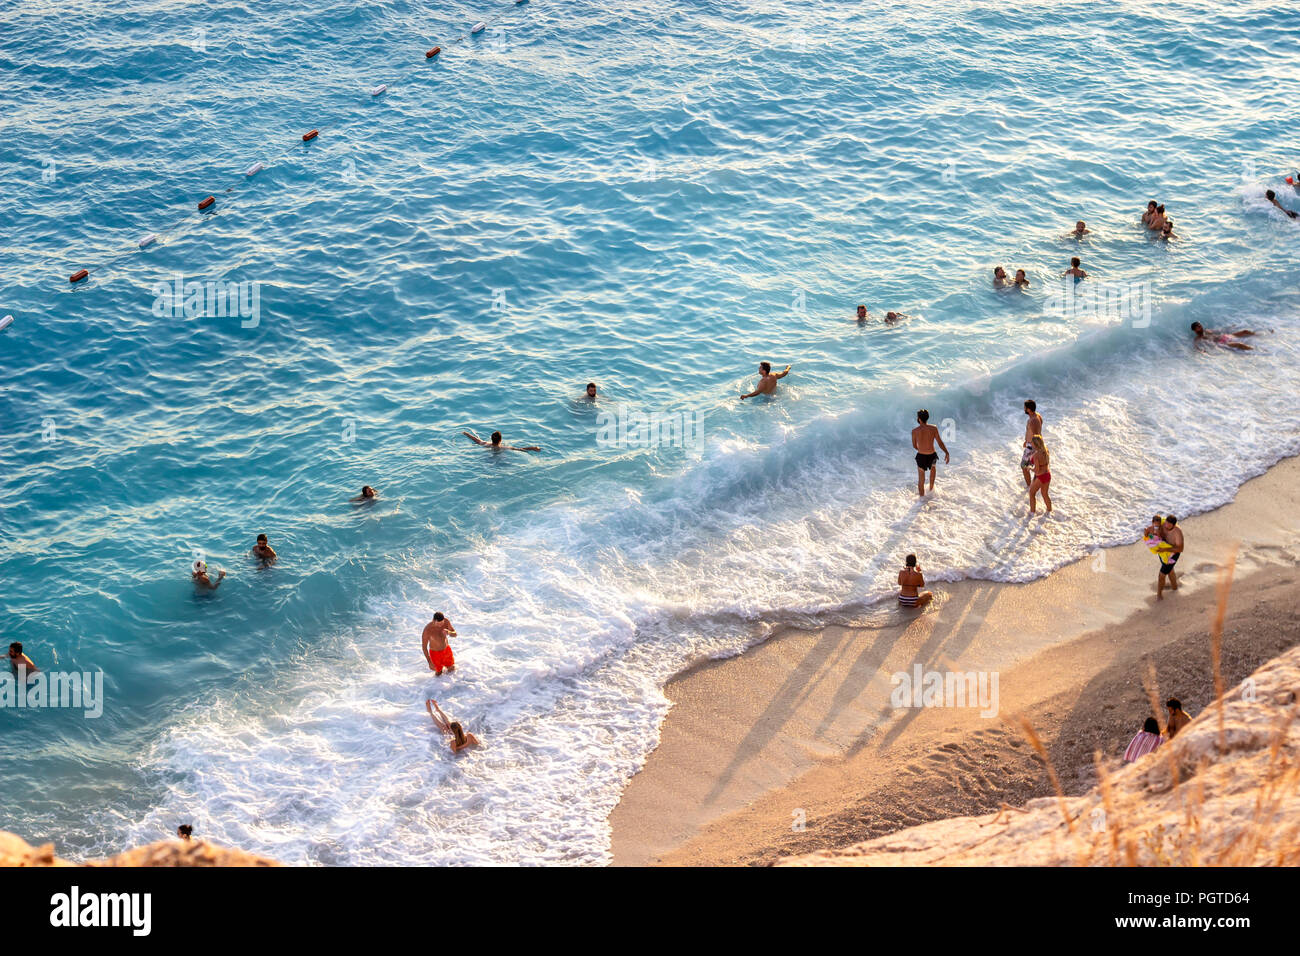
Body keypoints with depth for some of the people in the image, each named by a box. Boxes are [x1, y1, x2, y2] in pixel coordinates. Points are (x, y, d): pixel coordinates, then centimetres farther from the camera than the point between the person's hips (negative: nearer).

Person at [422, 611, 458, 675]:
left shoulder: (446, 621, -22)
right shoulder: (427, 629, -34)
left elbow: (455, 634, -11)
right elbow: (424, 647, -23)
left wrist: (449, 632, -36)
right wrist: (429, 662, -22)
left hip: (446, 649, 4)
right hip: (435, 653, -4)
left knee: (451, 669, 18)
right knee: (438, 674, 11)